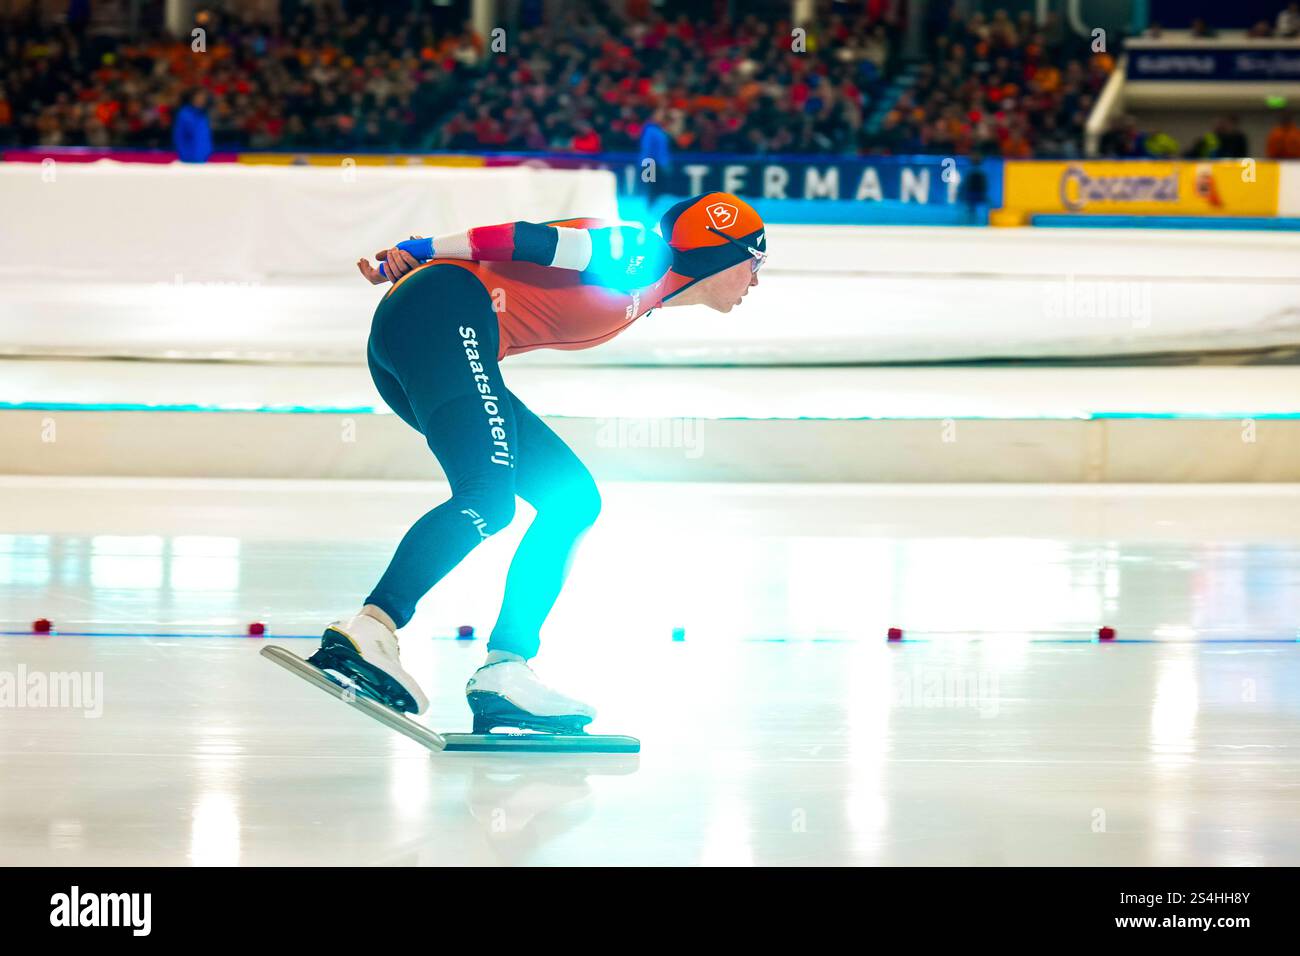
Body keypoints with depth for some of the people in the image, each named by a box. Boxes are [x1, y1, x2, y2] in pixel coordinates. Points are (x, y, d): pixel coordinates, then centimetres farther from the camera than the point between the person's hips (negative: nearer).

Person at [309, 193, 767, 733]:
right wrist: (421, 252, -5)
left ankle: (503, 671, -3)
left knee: (574, 500, 8)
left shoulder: (640, 297, 25)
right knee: (488, 499, -26)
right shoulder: (643, 254, -1)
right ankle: (369, 629, -39)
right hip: (442, 311, -10)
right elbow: (528, 240, -5)